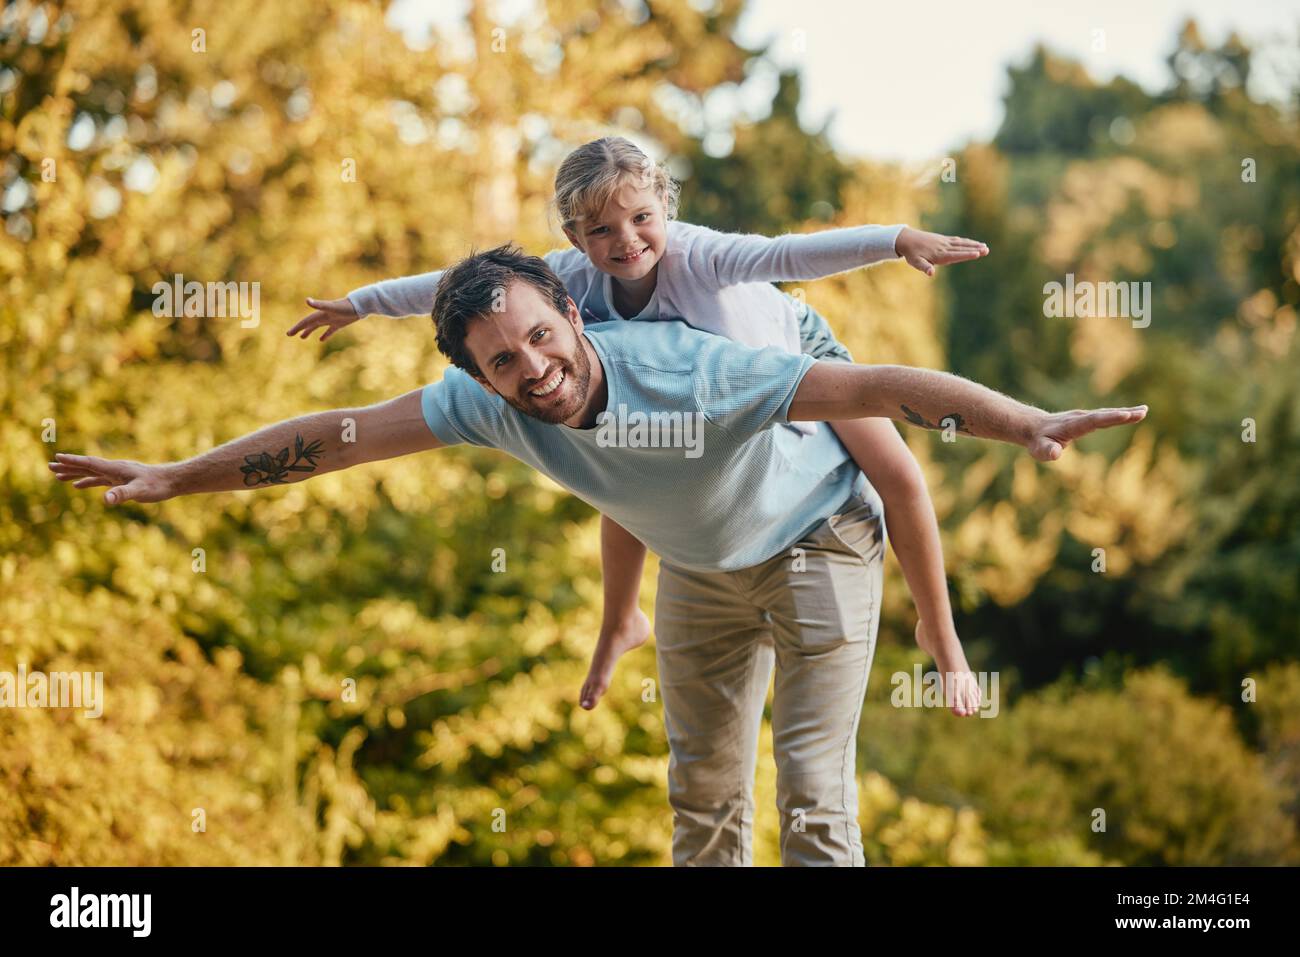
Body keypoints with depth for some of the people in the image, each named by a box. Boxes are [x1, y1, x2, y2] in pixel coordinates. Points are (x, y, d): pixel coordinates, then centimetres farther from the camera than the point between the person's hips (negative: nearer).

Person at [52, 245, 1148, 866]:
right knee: (703, 789, 14)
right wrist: (172, 478, -16)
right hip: (701, 569, 6)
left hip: (819, 546, -6)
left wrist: (1030, 425, -53)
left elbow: (877, 384, -44)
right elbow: (340, 435, -17)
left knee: (812, 794, -11)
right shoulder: (492, 403, -24)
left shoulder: (689, 372, -41)